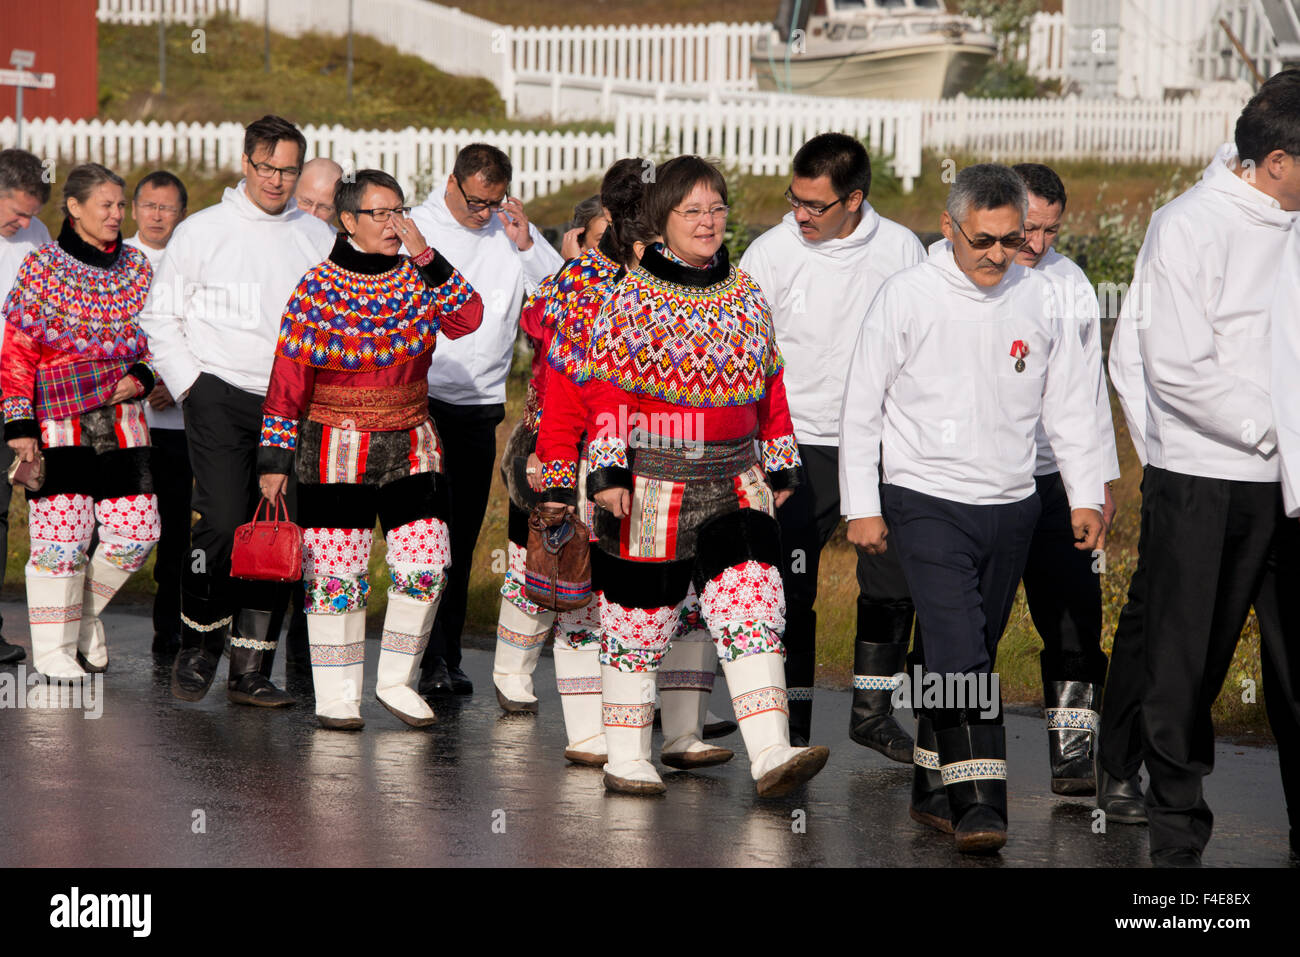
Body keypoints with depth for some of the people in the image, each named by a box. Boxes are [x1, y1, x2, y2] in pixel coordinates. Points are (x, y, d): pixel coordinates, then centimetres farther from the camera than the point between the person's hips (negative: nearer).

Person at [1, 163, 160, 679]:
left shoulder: (137, 266, 12)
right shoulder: (41, 265, 0)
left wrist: (142, 376, 0)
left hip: (121, 417, 4)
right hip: (58, 418, -4)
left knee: (136, 533, -1)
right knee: (62, 534, -7)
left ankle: (84, 614, 24)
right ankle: (53, 646, 8)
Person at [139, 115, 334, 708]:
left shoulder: (318, 238, 11)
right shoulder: (202, 231, 3)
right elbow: (160, 317, 6)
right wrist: (189, 385, -3)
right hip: (220, 397, -3)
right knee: (223, 522, -15)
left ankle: (251, 670, 7)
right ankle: (198, 647, 5)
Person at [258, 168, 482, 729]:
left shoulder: (418, 278, 6)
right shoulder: (317, 288, -4)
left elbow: (467, 319, -12)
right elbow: (287, 378, -3)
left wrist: (425, 256, -16)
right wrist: (275, 457, -6)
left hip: (410, 448, 3)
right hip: (336, 451, -3)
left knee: (425, 566, -4)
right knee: (336, 575, -3)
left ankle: (396, 681, 13)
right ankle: (336, 696, 9)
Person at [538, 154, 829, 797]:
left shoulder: (746, 296, 11)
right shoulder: (631, 298, -5)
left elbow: (769, 386, 18)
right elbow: (605, 391, -8)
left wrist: (779, 467, 19)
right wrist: (607, 472, -16)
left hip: (734, 484, 4)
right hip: (651, 487, -4)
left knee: (753, 607, -10)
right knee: (639, 619, 5)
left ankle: (770, 754, -16)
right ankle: (625, 758, 17)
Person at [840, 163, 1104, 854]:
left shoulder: (1038, 298, 5)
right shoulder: (908, 296, -6)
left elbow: (1070, 404, 14)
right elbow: (861, 406, -2)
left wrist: (1085, 495, 9)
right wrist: (862, 506, -4)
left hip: (1011, 507, 4)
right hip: (927, 502, -4)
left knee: (973, 653, 10)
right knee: (959, 649, -16)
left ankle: (935, 790, 22)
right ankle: (978, 801, -18)